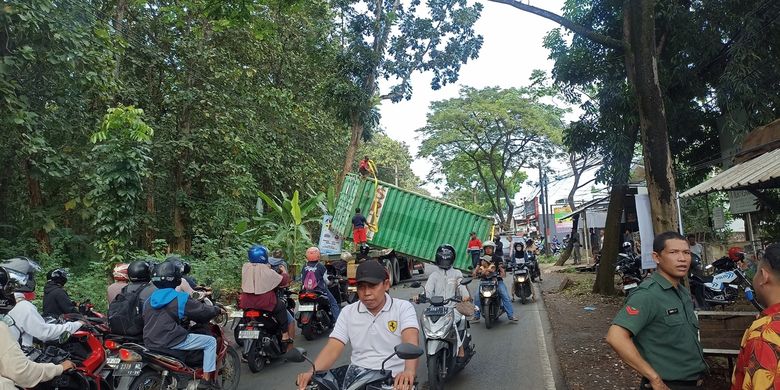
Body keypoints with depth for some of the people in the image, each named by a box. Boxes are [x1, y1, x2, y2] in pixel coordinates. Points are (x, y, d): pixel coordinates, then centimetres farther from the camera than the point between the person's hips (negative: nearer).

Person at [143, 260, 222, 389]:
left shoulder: (150, 299, 11)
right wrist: (217, 310, 14)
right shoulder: (179, 298, -11)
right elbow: (202, 310, -7)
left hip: (150, 342, 8)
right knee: (210, 341, 2)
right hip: (171, 341, -8)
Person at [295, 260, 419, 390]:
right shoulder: (348, 312, 8)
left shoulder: (403, 308, -2)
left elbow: (411, 342, -17)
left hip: (395, 376, -2)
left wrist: (409, 371, -38)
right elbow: (333, 348, 0)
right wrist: (312, 372, -19)